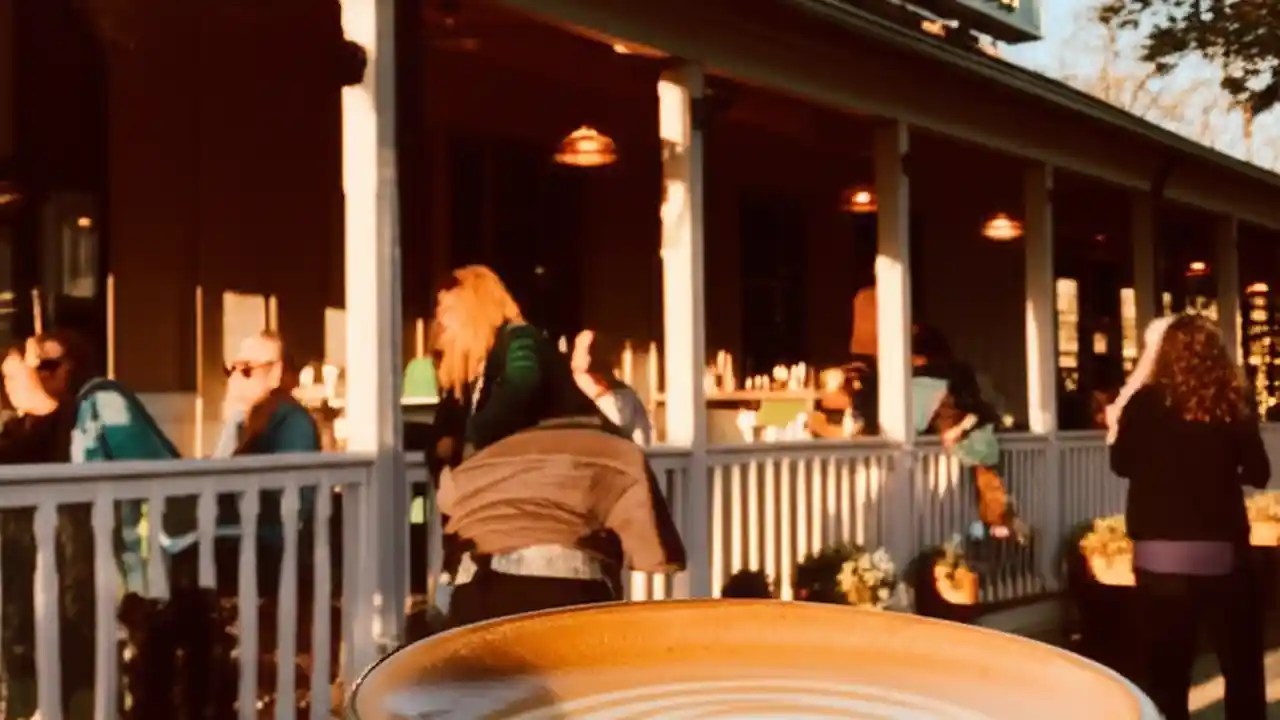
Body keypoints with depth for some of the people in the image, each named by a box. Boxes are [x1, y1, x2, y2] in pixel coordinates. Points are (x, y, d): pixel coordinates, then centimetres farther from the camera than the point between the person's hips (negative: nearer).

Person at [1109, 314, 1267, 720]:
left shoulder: (1146, 403, -6)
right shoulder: (1232, 405, -3)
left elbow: (1122, 464, 6)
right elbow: (1258, 473, 6)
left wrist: (1118, 424, 20)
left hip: (1159, 557, -1)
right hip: (1222, 554, 1)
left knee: (1167, 673, 9)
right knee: (1243, 669, 15)